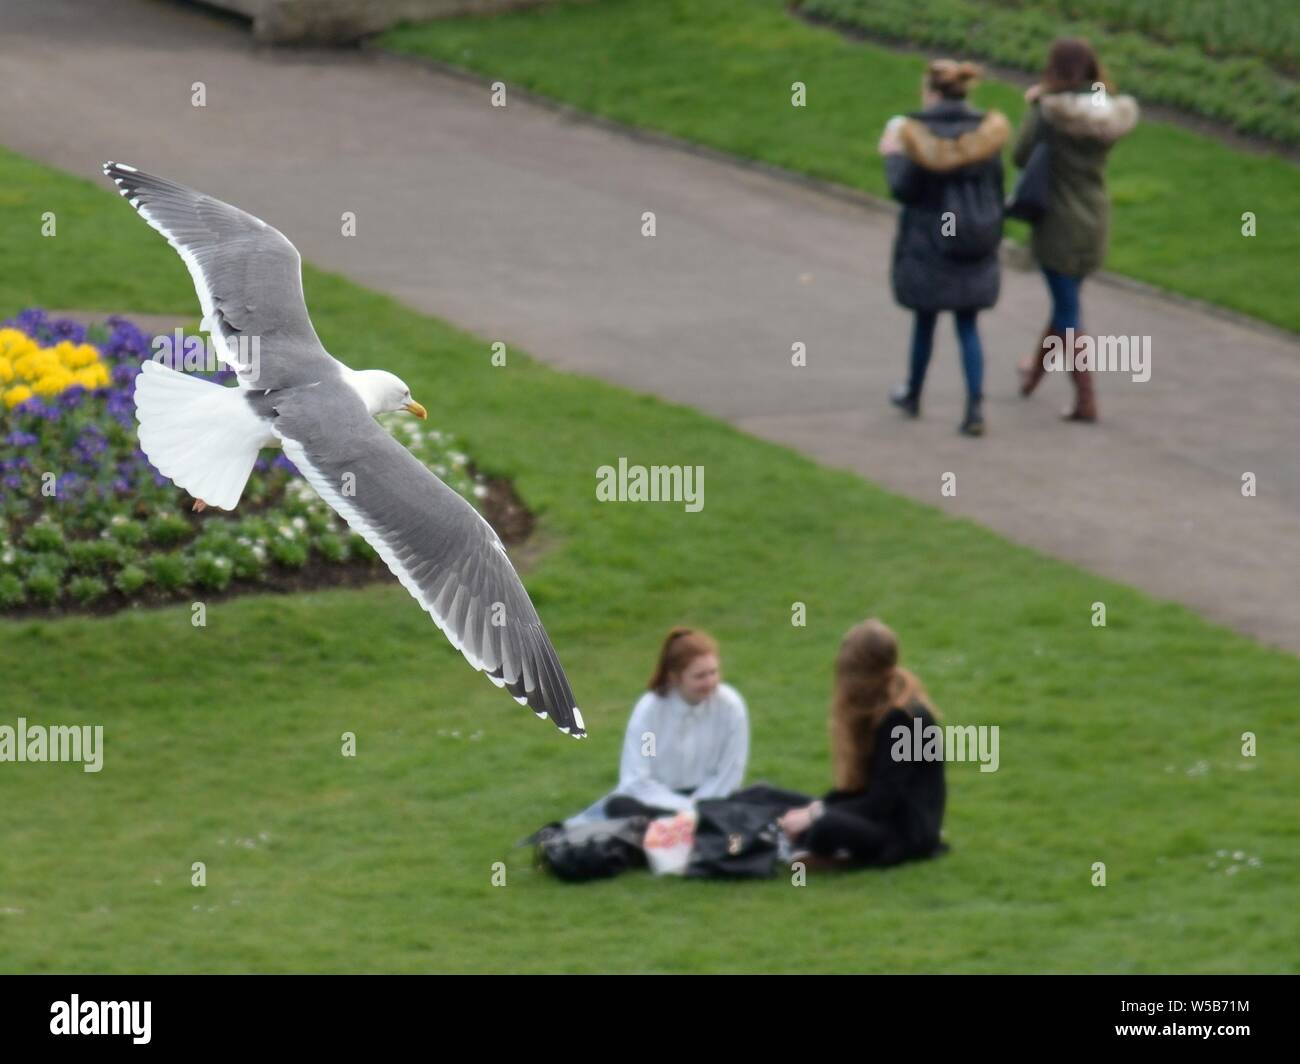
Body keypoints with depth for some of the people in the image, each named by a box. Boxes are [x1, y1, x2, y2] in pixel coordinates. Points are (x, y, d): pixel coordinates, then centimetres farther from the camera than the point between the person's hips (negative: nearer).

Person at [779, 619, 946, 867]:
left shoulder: (902, 718, -19)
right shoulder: (873, 706, 9)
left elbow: (880, 802, -21)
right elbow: (861, 784, 11)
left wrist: (815, 815, -19)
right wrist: (817, 807, -4)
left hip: (909, 828, -9)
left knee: (823, 830, -33)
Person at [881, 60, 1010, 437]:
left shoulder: (919, 134, -15)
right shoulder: (987, 131, -3)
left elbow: (905, 190, -15)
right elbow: (997, 190, 2)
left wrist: (891, 157, 3)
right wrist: (992, 241, 12)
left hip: (928, 248, -3)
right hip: (976, 249, 3)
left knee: (924, 320, 17)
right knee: (968, 325, 9)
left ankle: (913, 395, 36)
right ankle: (975, 408, -4)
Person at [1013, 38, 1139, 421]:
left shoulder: (1050, 113, -19)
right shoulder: (1108, 112, -3)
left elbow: (1021, 156, -10)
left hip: (1059, 221, -6)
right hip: (1096, 220, 6)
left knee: (1067, 310, 2)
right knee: (1065, 298, 24)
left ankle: (1086, 399, 0)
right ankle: (1036, 369, 45)